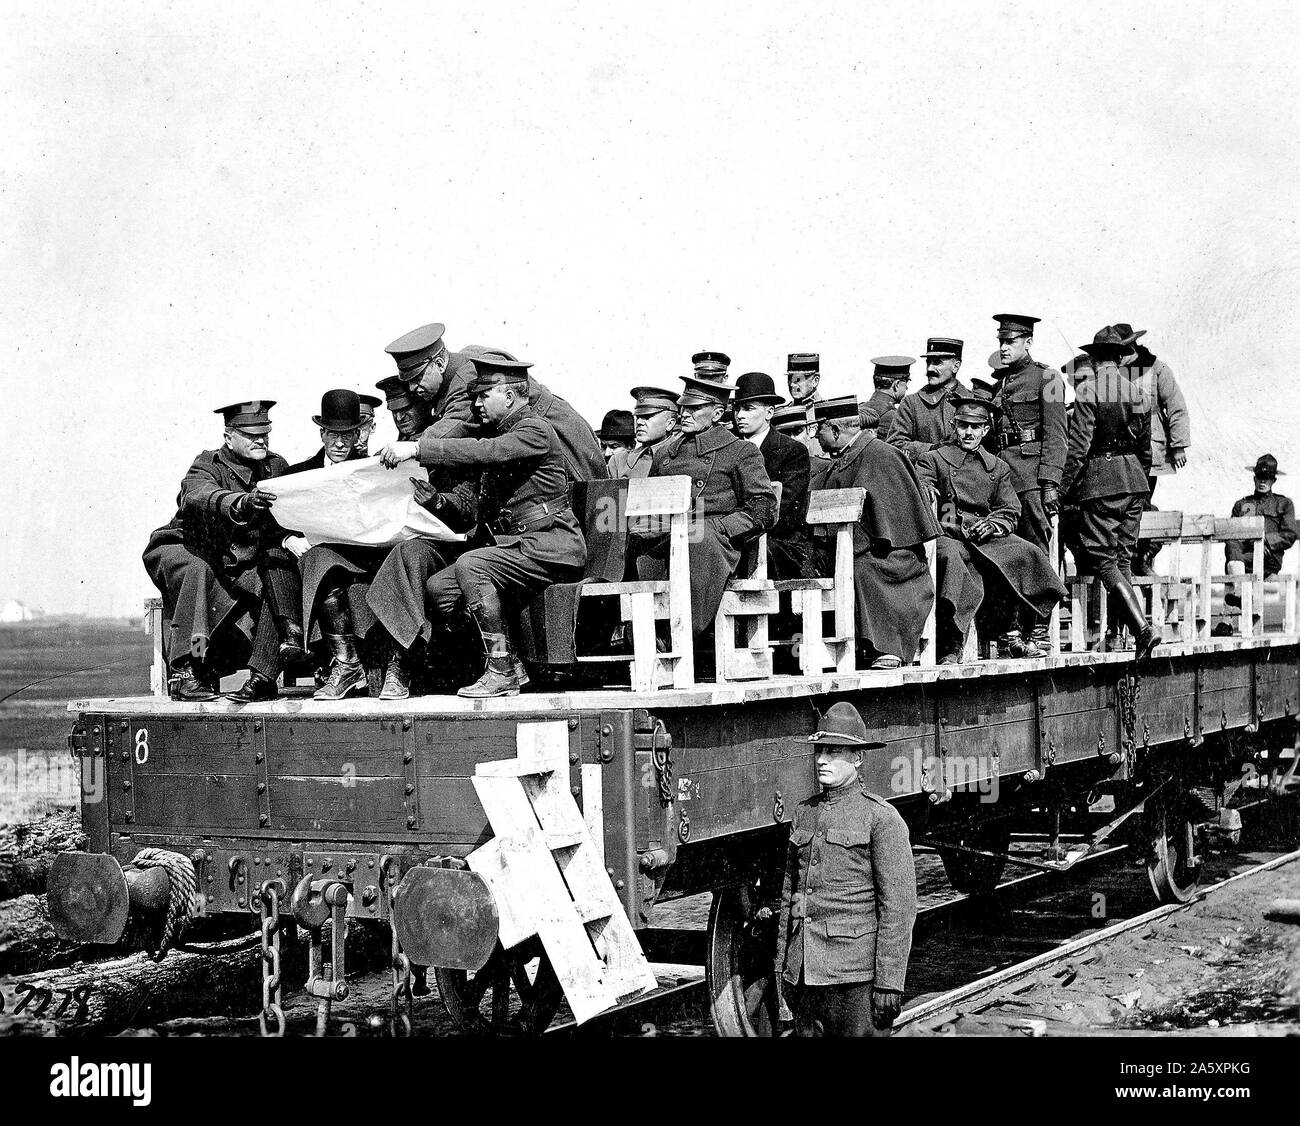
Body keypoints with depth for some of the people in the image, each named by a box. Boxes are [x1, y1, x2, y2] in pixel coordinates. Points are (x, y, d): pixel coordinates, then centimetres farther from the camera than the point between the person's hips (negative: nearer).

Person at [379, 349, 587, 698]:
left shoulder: (534, 429, -9)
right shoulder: (496, 433, 20)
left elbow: (483, 452, -26)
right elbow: (472, 499, 22)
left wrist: (417, 448, -28)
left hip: (552, 546, -9)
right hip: (516, 546, 9)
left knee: (470, 565, -27)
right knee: (438, 586, -5)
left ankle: (502, 673, -22)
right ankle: (510, 663, -5)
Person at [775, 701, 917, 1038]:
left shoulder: (881, 818, -6)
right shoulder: (805, 813, 13)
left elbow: (899, 907, -10)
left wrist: (889, 983, -14)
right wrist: (783, 969, 14)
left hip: (856, 977, -6)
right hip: (805, 973, 6)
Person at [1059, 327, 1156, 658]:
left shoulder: (1087, 390, -7)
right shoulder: (1137, 393, 11)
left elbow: (1078, 445, -12)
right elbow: (1145, 448, 16)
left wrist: (1065, 488, -6)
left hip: (1100, 481, -6)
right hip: (1134, 481, 6)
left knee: (1102, 560, -5)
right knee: (1123, 557, 13)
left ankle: (1143, 628, -18)